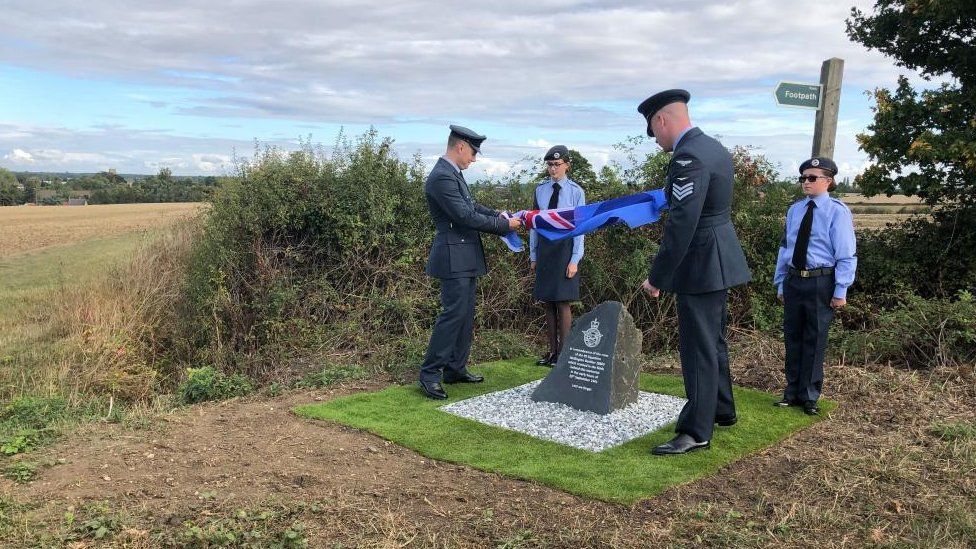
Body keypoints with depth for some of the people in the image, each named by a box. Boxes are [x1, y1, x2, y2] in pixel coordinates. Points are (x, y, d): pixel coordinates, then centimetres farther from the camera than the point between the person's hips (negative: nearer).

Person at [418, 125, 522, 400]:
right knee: (453, 313, -9)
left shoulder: (453, 173, 14)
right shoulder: (442, 177, -19)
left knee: (466, 315, 14)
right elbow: (465, 216, -22)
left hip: (465, 257, 11)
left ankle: (456, 369, 23)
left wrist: (497, 214, 7)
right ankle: (429, 374, -2)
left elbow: (470, 206, 24)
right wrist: (504, 225, -14)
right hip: (453, 257, -11)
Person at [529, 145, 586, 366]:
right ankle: (552, 351, 16)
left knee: (563, 304, -3)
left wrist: (575, 260, -9)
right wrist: (533, 255, 10)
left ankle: (564, 353, 6)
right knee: (548, 303, 8)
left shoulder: (576, 192, -4)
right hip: (544, 248, 4)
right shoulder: (540, 190, 6)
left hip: (565, 248, -4)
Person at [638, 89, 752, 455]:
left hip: (701, 264, -10)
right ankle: (722, 411, 35)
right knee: (712, 340, 21)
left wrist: (657, 277, -22)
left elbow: (681, 225, -26)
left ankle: (697, 432, 5)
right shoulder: (714, 148, 10)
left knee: (698, 347, -3)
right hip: (718, 259, 10)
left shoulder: (689, 157, -21)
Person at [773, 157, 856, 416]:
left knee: (815, 339, 5)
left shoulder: (837, 211, -8)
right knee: (792, 336, 12)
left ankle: (809, 396, 19)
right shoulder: (795, 210, 7)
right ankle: (792, 391, 26)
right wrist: (780, 283, 13)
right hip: (794, 280, 5)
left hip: (821, 281, -5)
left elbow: (847, 254, -9)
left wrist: (841, 290, -13)